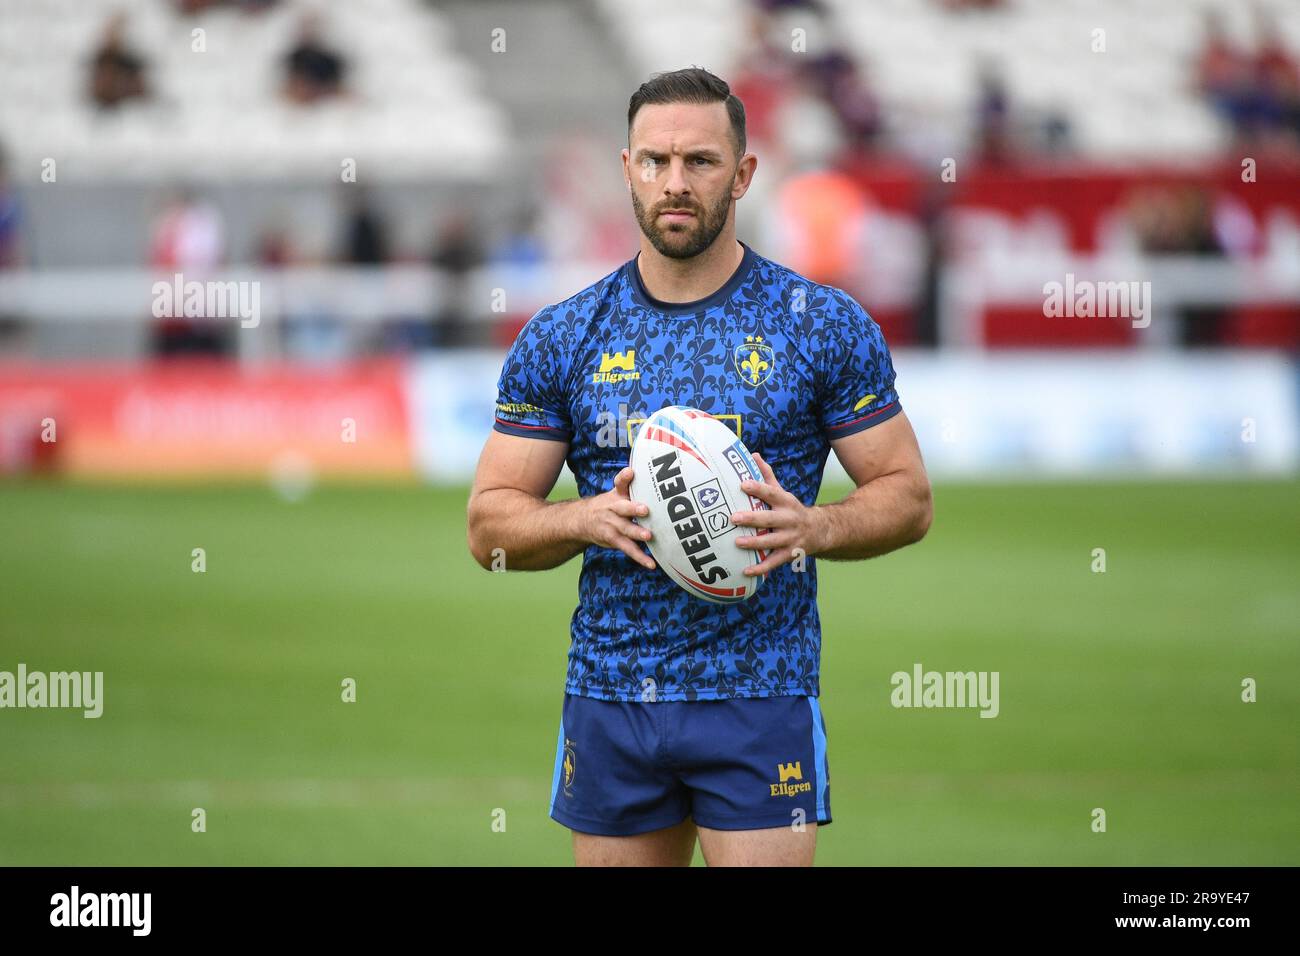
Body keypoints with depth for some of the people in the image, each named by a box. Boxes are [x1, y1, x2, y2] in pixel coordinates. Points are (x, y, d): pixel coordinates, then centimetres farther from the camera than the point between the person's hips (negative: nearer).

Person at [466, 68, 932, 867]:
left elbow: (908, 498, 3)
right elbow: (490, 525, 6)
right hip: (607, 701, 3)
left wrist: (810, 528, -17)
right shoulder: (562, 338, 5)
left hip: (758, 700, -3)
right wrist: (589, 517, -15)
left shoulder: (824, 326, 0)